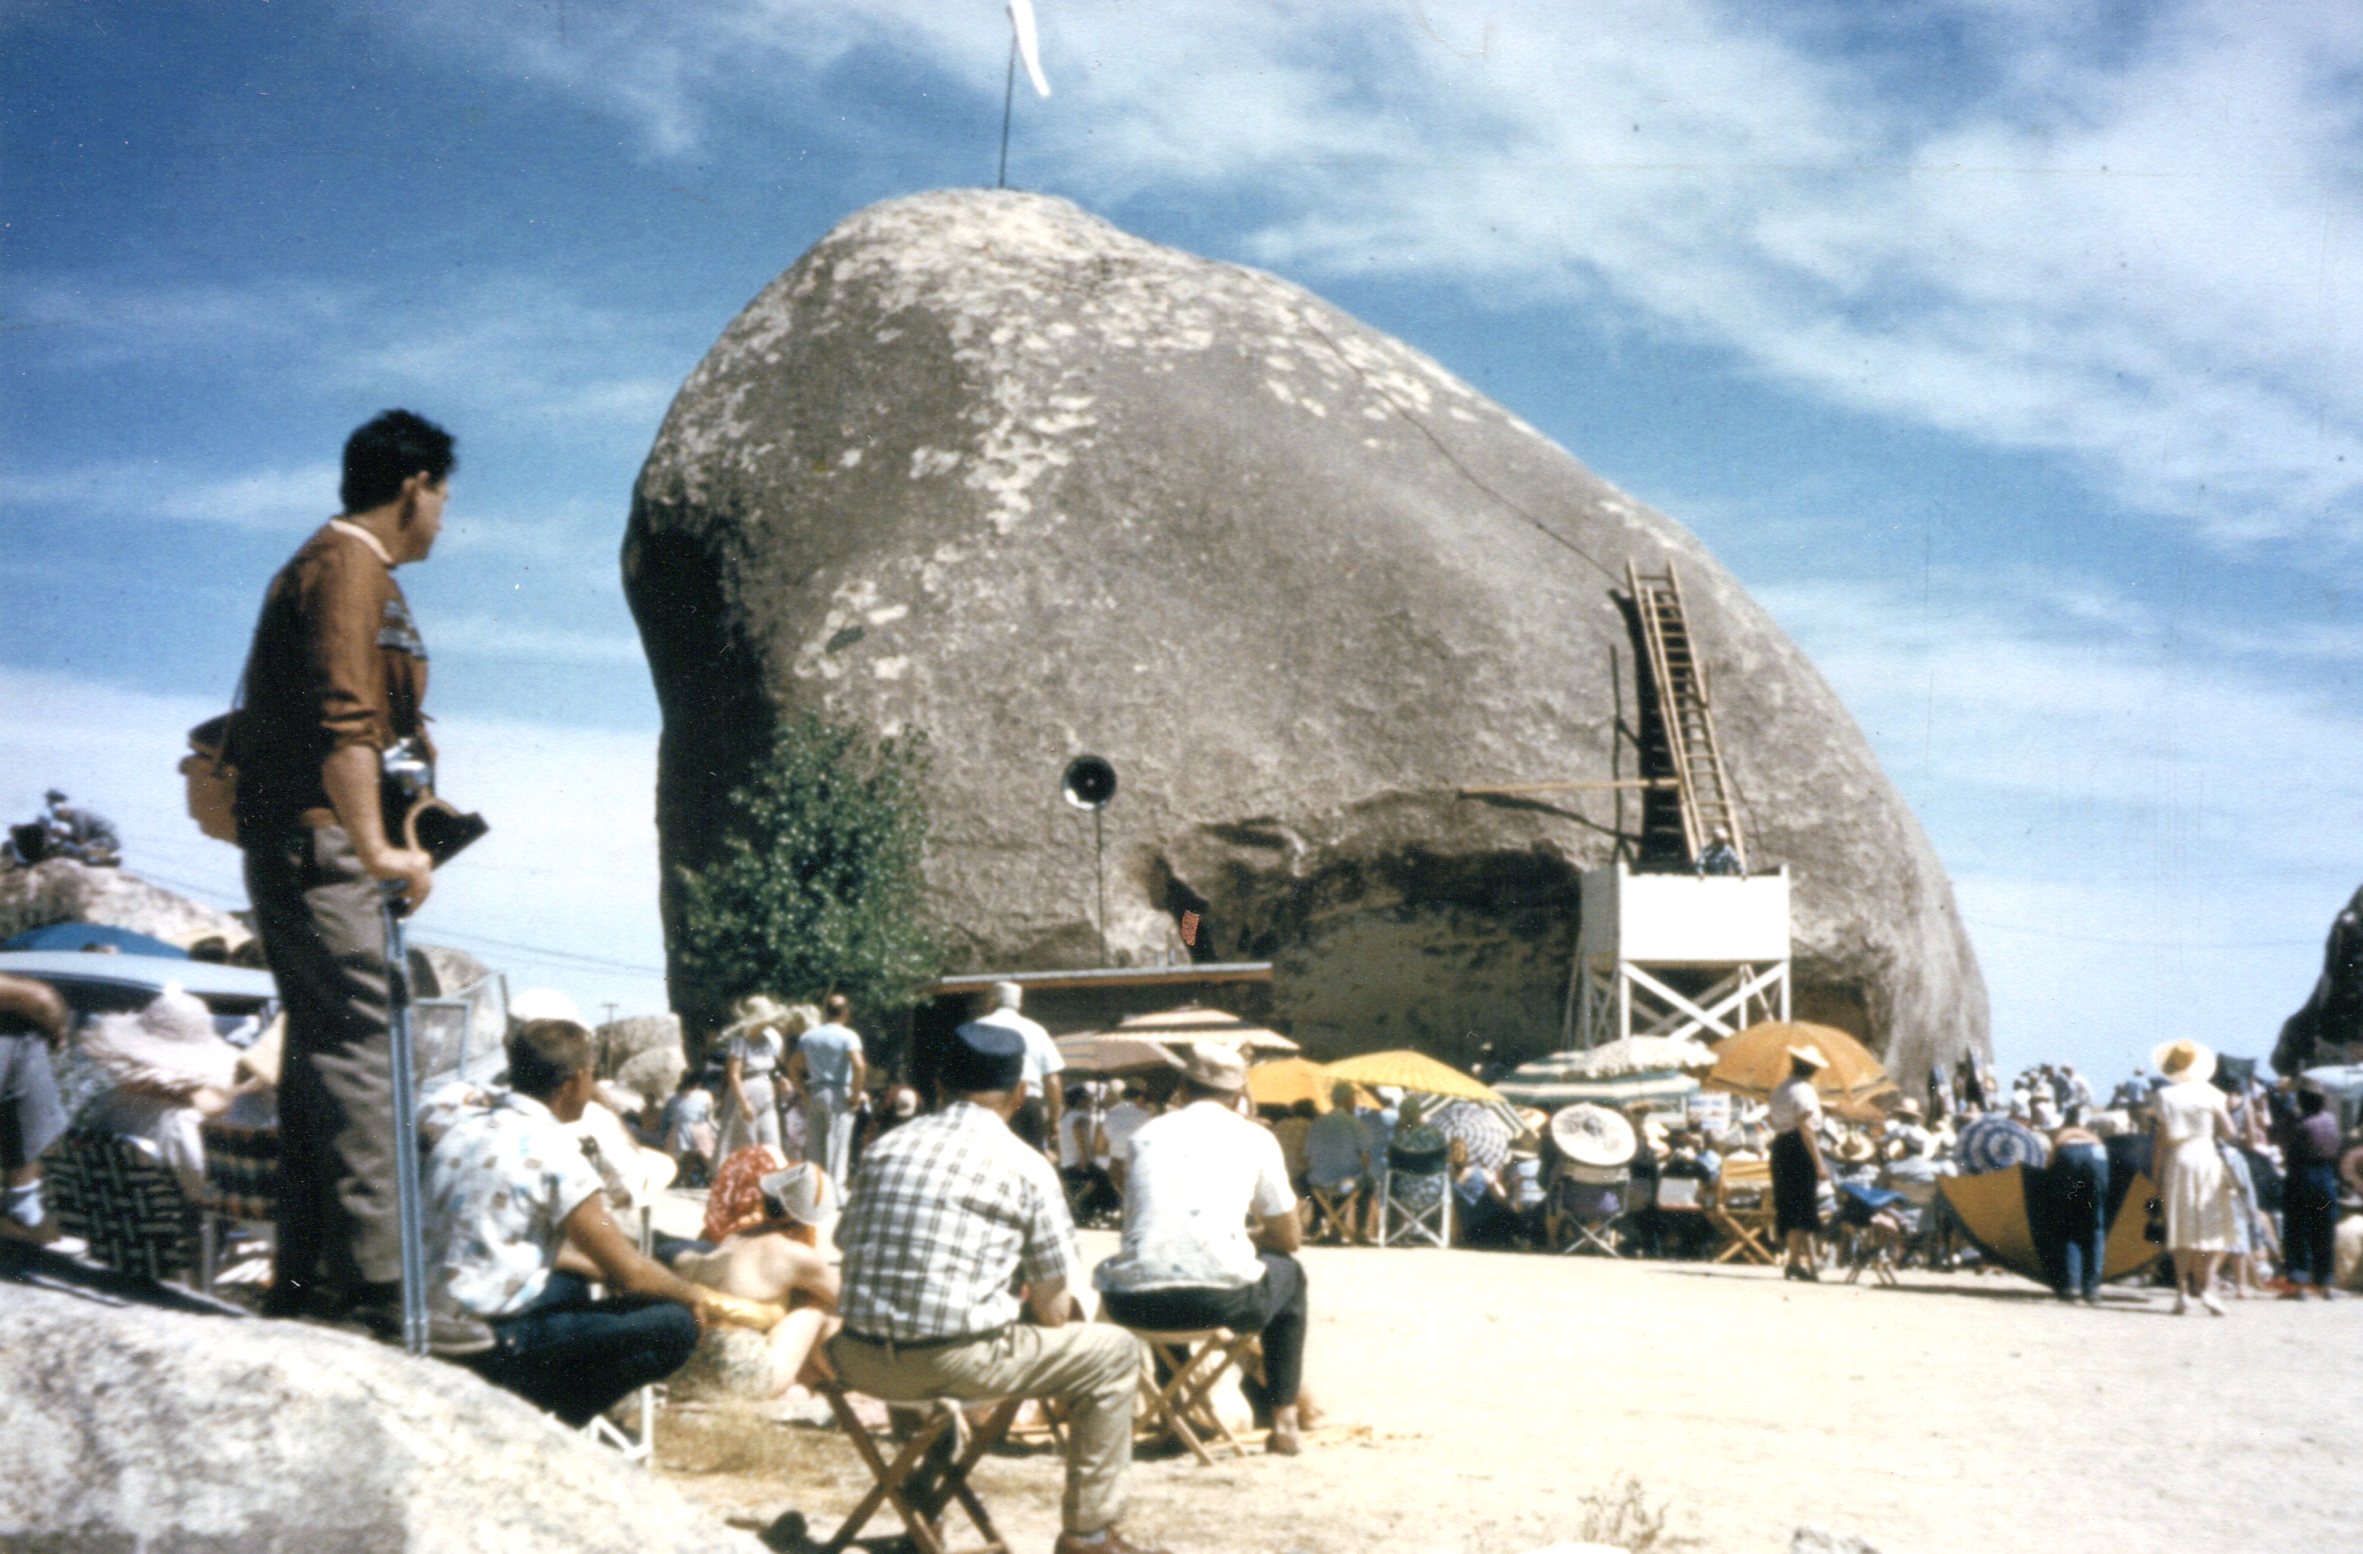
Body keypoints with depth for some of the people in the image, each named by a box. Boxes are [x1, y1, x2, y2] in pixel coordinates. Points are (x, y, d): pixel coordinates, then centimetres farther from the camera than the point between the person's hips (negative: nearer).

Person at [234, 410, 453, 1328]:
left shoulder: (341, 566, 22)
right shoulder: (347, 565, -11)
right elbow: (341, 721, -22)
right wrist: (377, 850, -25)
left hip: (298, 847, 11)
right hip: (318, 844, -11)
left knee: (322, 1049, 12)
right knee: (360, 1043, -14)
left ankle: (305, 1280, 17)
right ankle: (374, 1287, -17)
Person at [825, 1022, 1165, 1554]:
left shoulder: (888, 1146, 11)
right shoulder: (1025, 1166, -1)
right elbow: (1052, 1306, 1)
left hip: (863, 1364, 5)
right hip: (959, 1360, -5)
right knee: (1116, 1351, 12)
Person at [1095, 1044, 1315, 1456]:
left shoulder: (1146, 1135, 20)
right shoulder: (1255, 1138, 13)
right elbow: (1289, 1237, 19)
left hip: (1133, 1304, 3)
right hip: (1222, 1296, -3)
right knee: (1288, 1273, 29)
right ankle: (1284, 1419, 24)